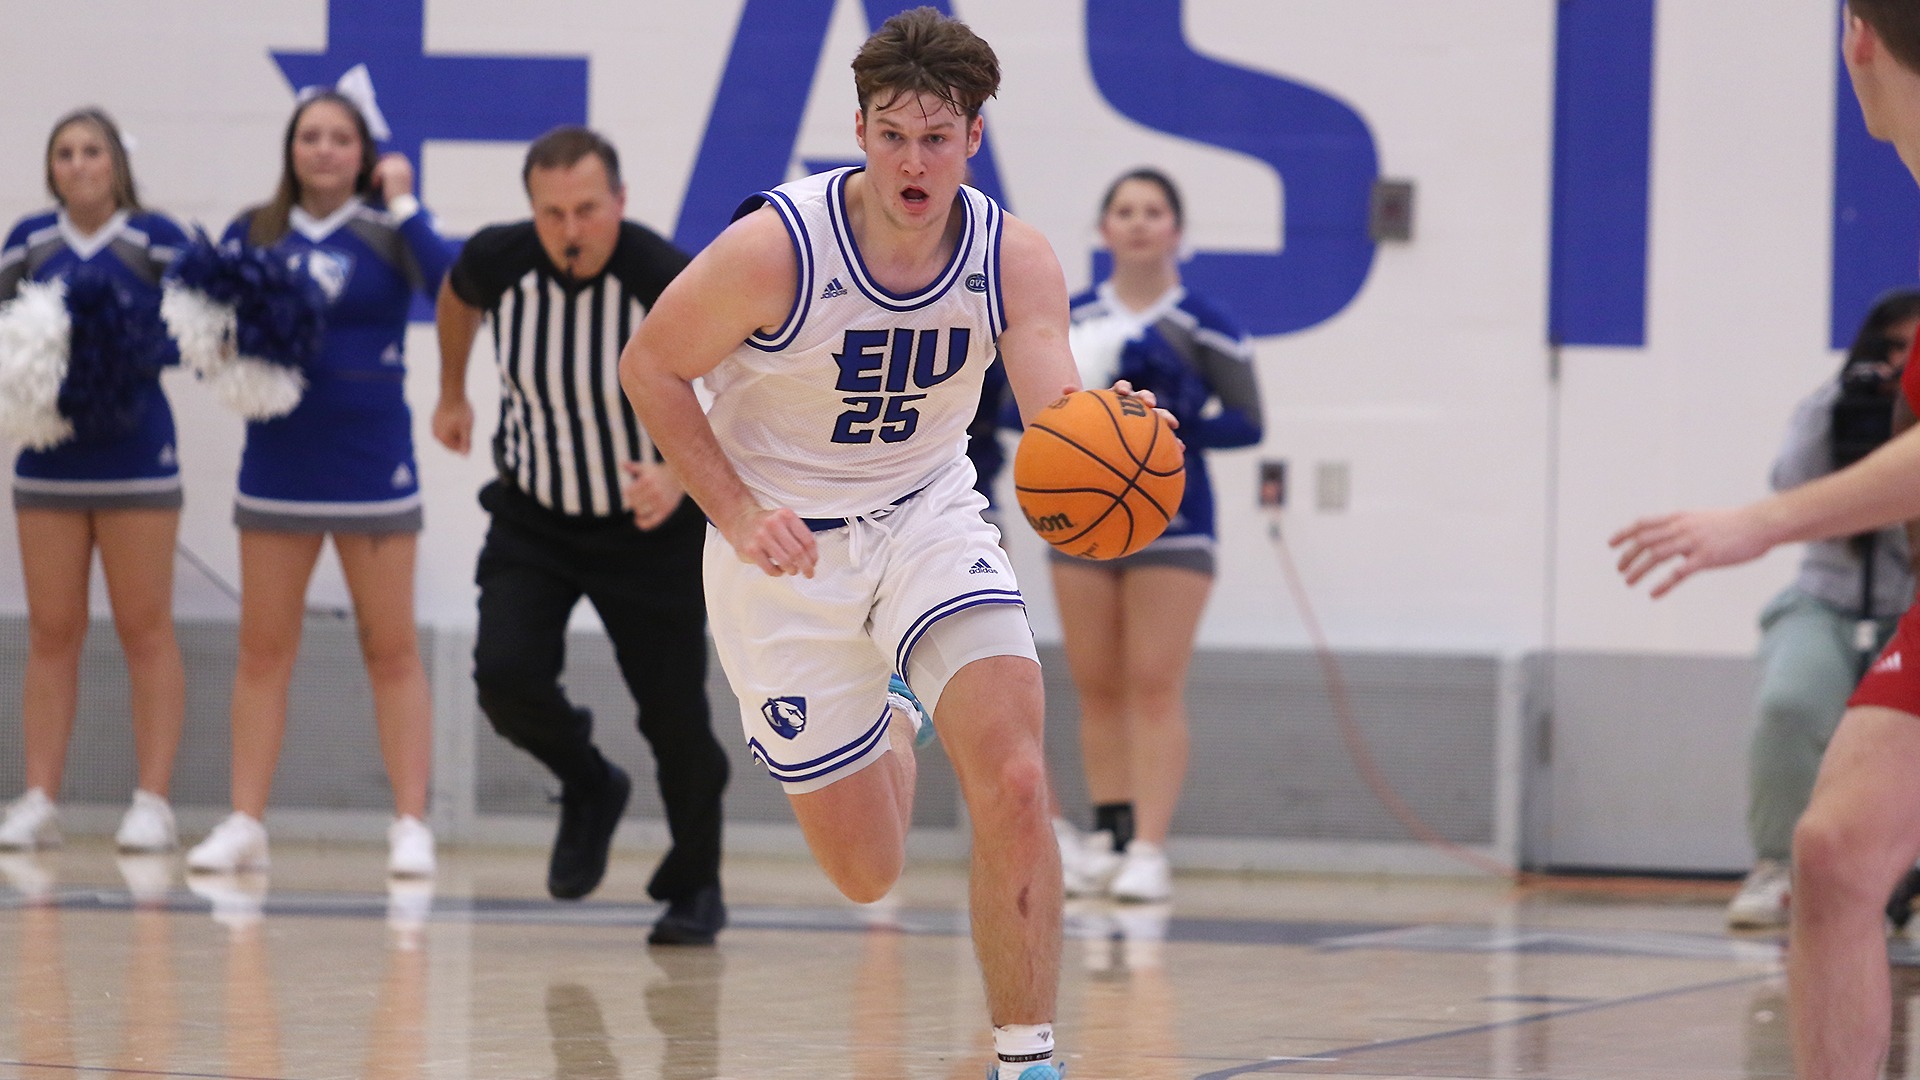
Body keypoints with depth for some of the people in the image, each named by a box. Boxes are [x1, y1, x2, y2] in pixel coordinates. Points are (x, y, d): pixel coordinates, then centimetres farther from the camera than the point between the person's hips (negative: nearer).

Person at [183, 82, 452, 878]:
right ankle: (244, 825, 11)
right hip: (277, 461, 3)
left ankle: (411, 827, 6)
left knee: (392, 652, 3)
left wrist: (404, 205, -15)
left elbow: (451, 287, -19)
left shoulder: (385, 232, -2)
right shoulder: (254, 234, 6)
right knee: (263, 650, 6)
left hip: (372, 464, -3)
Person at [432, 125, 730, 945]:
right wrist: (452, 395, 23)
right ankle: (589, 790, 16)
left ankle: (695, 887, 19)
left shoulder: (670, 283, -26)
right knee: (505, 676, -16)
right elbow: (458, 296, 11)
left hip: (651, 526, -3)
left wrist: (681, 476, -35)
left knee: (674, 713, -5)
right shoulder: (500, 261, -16)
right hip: (532, 516, 3)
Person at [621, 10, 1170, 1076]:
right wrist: (736, 513, -20)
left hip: (930, 517, 2)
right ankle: (892, 732, 45)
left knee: (1014, 785, -22)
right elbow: (650, 366, -9)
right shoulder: (775, 248, -23)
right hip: (787, 545, -2)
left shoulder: (1014, 258, -15)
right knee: (867, 872, 7)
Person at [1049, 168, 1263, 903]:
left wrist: (1178, 424, -21)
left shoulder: (1206, 327, -4)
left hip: (1170, 523, -4)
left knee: (1155, 687, -8)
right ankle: (1108, 838, 15)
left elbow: (1247, 422, -5)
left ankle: (1149, 850, -10)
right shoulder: (1069, 320, 7)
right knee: (1096, 688, 7)